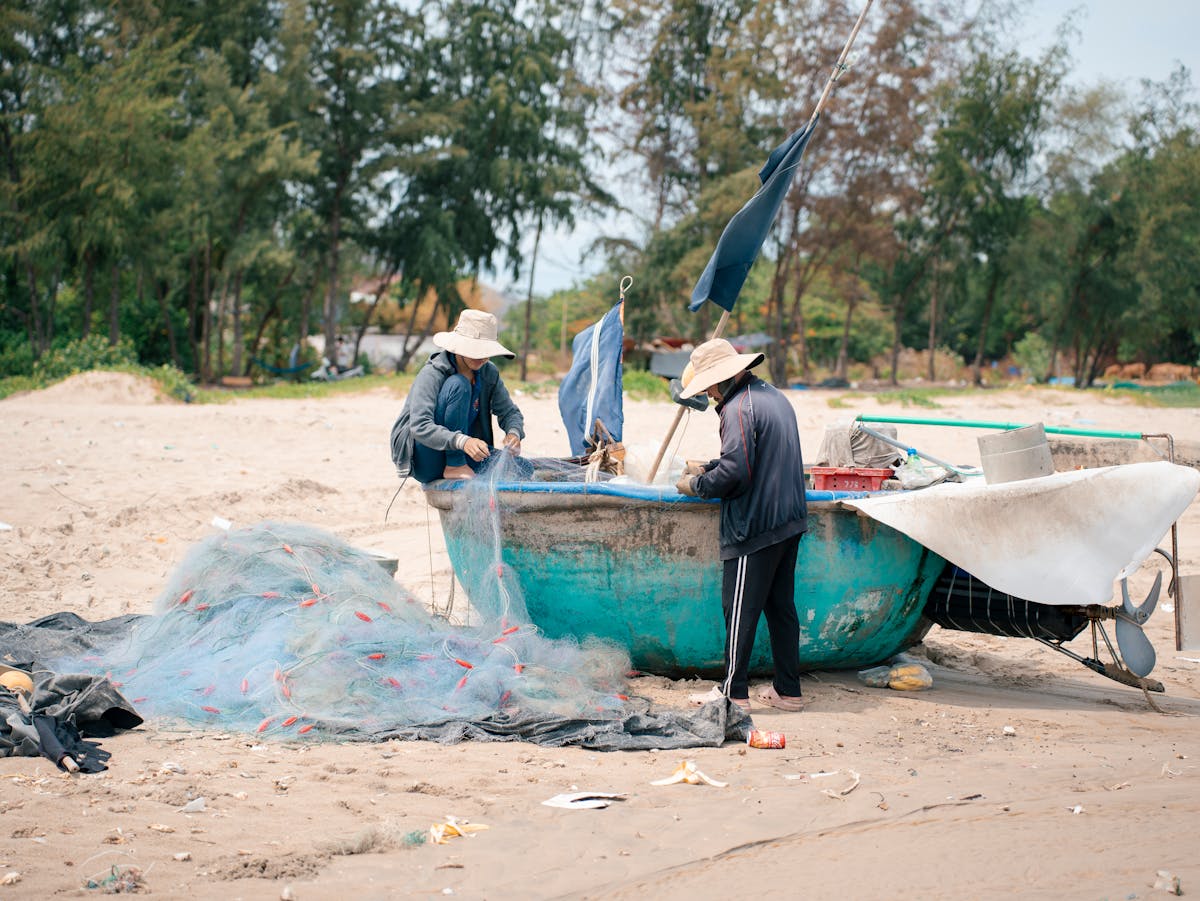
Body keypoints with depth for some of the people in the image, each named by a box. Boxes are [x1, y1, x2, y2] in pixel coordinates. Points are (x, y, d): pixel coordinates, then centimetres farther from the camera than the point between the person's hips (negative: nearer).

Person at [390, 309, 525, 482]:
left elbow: (509, 411, 3)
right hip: (424, 461, -5)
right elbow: (419, 426, -32)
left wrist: (514, 433, -23)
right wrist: (463, 441, -48)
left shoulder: (489, 372, -1)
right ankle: (455, 467, -22)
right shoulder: (432, 374, -21)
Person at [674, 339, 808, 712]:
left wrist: (696, 486, -6)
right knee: (781, 605, 13)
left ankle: (734, 692, 1)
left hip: (755, 527, -9)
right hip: (789, 522, 9)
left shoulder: (739, 408, -16)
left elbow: (735, 472, -22)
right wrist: (706, 468, 20)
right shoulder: (775, 398, 15)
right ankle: (788, 691, 17)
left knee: (740, 609, -2)